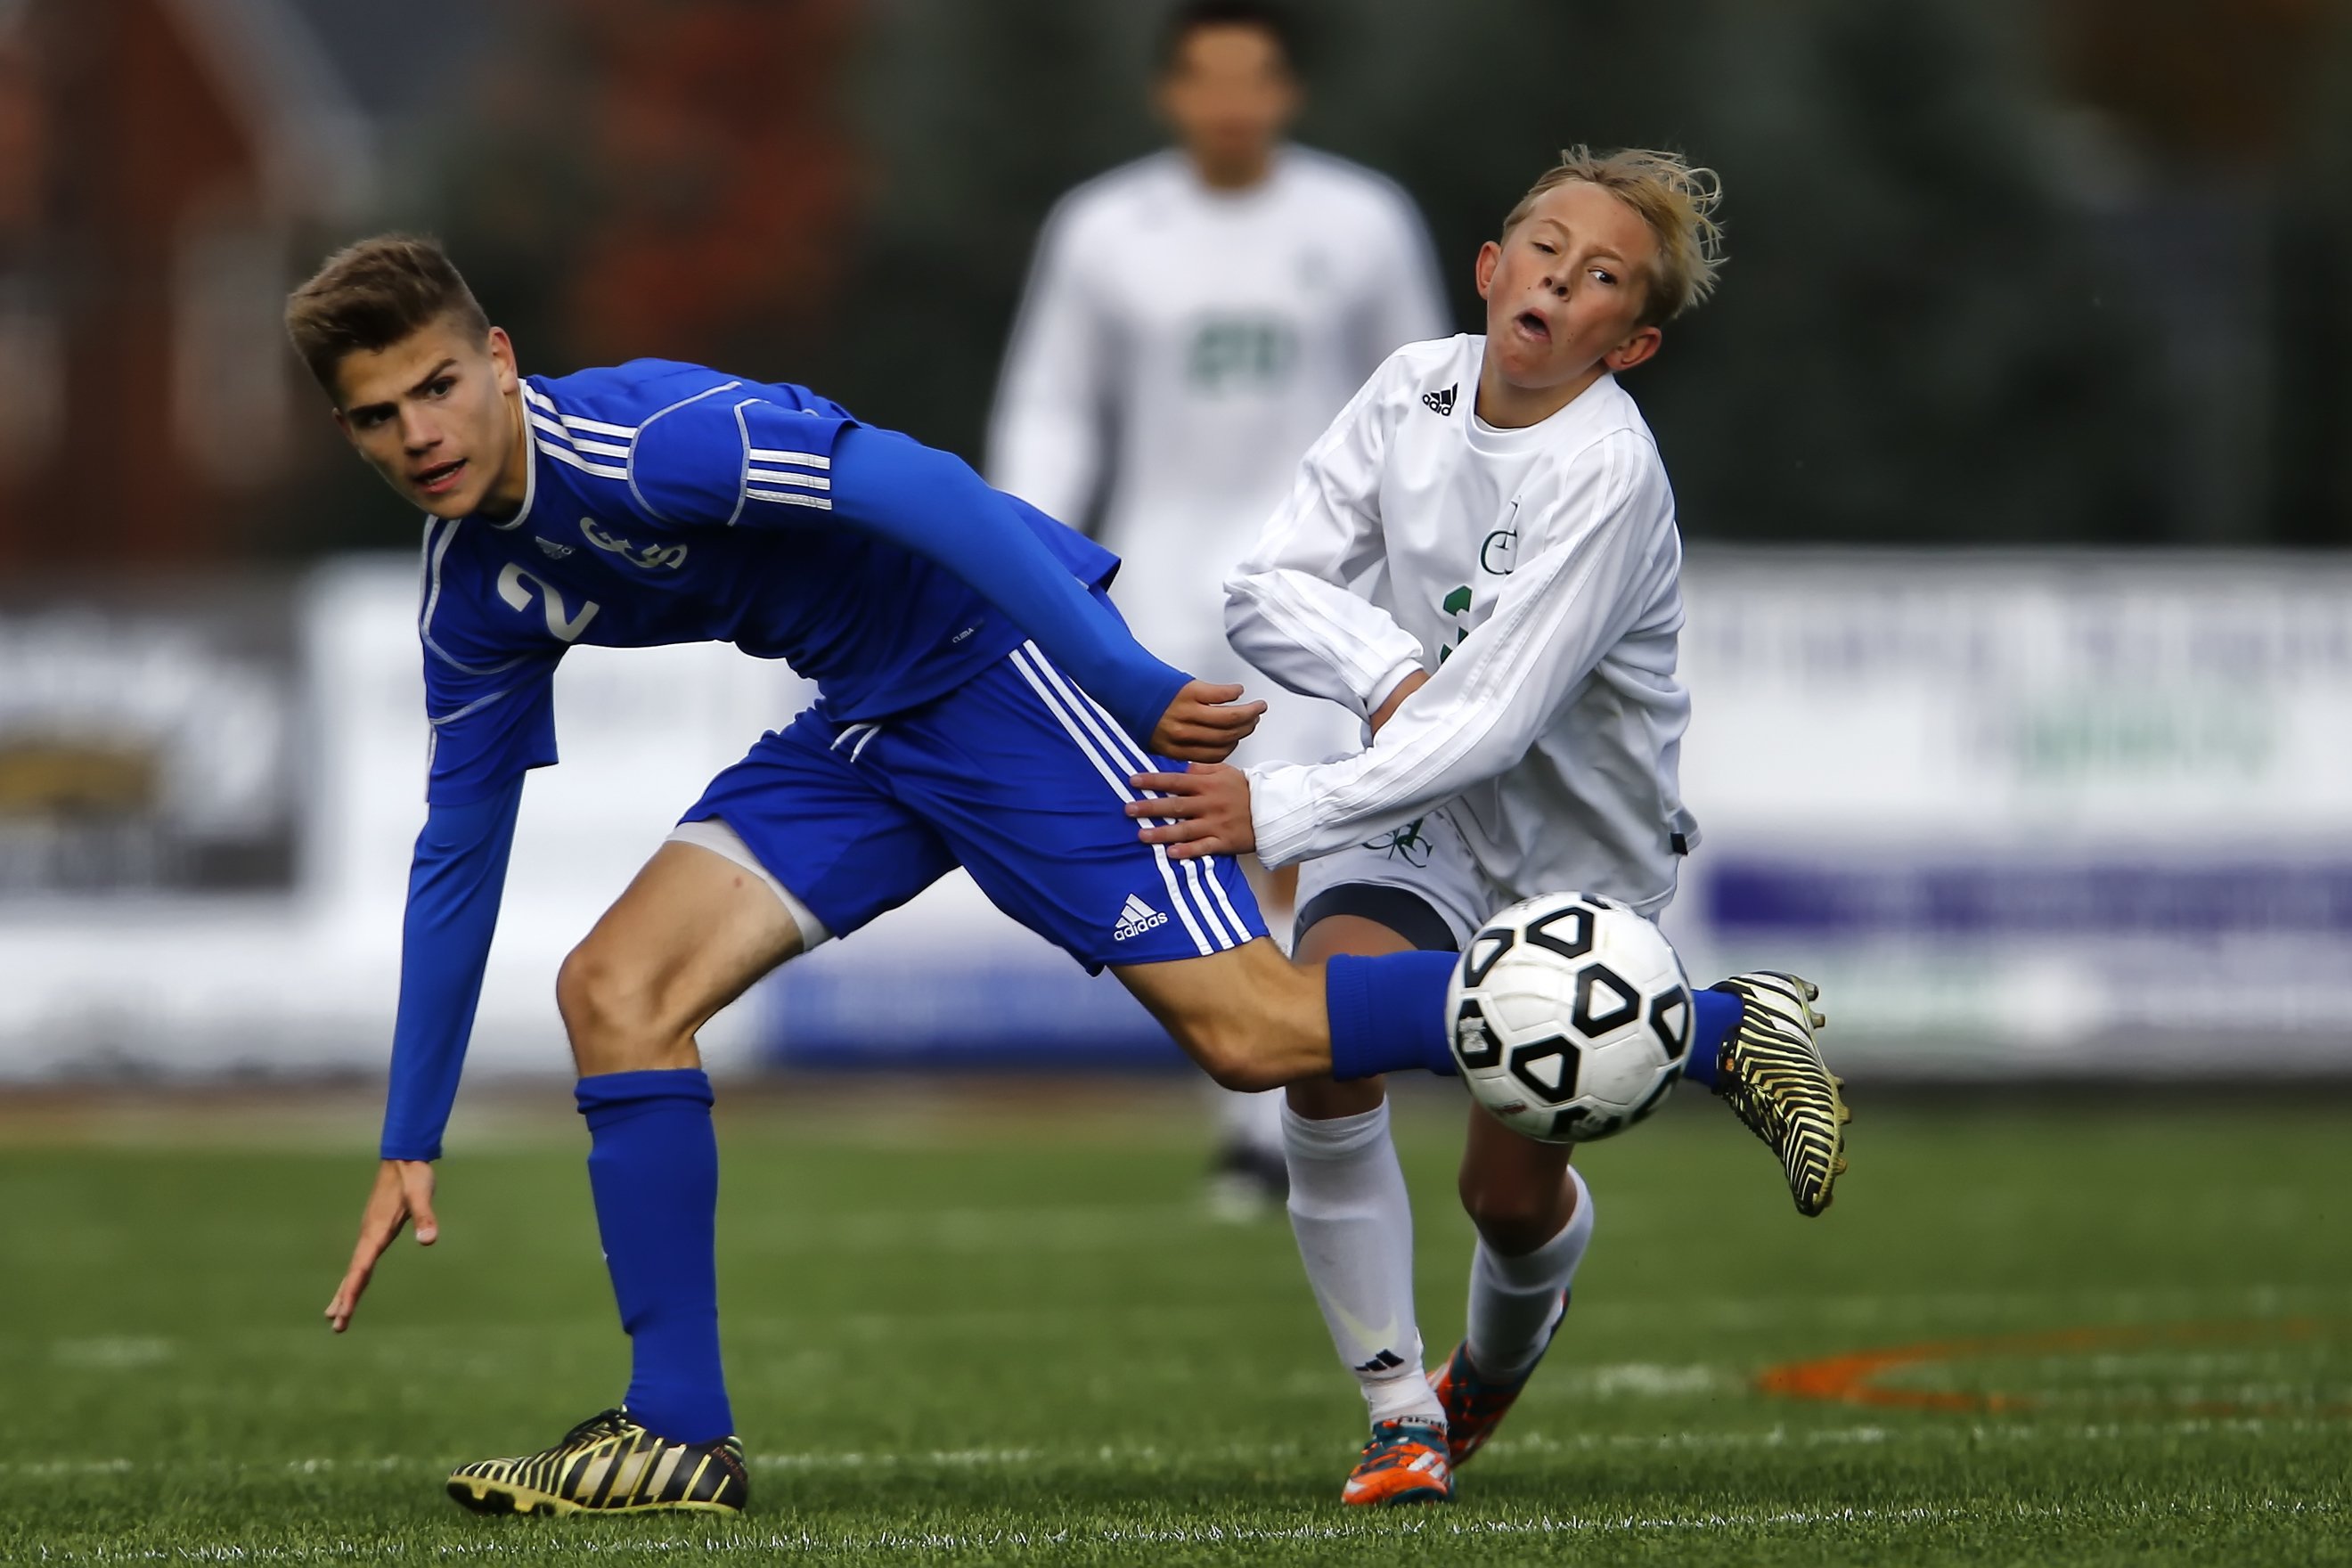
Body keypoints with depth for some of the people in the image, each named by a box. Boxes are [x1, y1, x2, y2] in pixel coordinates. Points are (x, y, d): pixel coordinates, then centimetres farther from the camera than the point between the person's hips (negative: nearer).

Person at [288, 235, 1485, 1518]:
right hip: (865, 726, 8)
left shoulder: (639, 440, -23)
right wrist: (408, 1146, 14)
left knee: (1250, 1034, -18)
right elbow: (456, 856, 14)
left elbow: (924, 493, -29)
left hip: (1005, 655, -8)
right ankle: (678, 1435, 1)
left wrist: (1134, 684, -33)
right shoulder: (470, 597, 4)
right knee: (613, 992, -3)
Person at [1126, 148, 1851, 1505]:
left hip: (1582, 847, -3)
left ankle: (1500, 1359, 39)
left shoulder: (1607, 477, -26)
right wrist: (1386, 669, -25)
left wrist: (1277, 809, -40)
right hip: (1420, 807, 3)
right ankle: (1400, 1412, -12)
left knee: (1511, 1190, 0)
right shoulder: (1416, 388, -8)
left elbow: (1490, 729, -32)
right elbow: (1267, 589, -5)